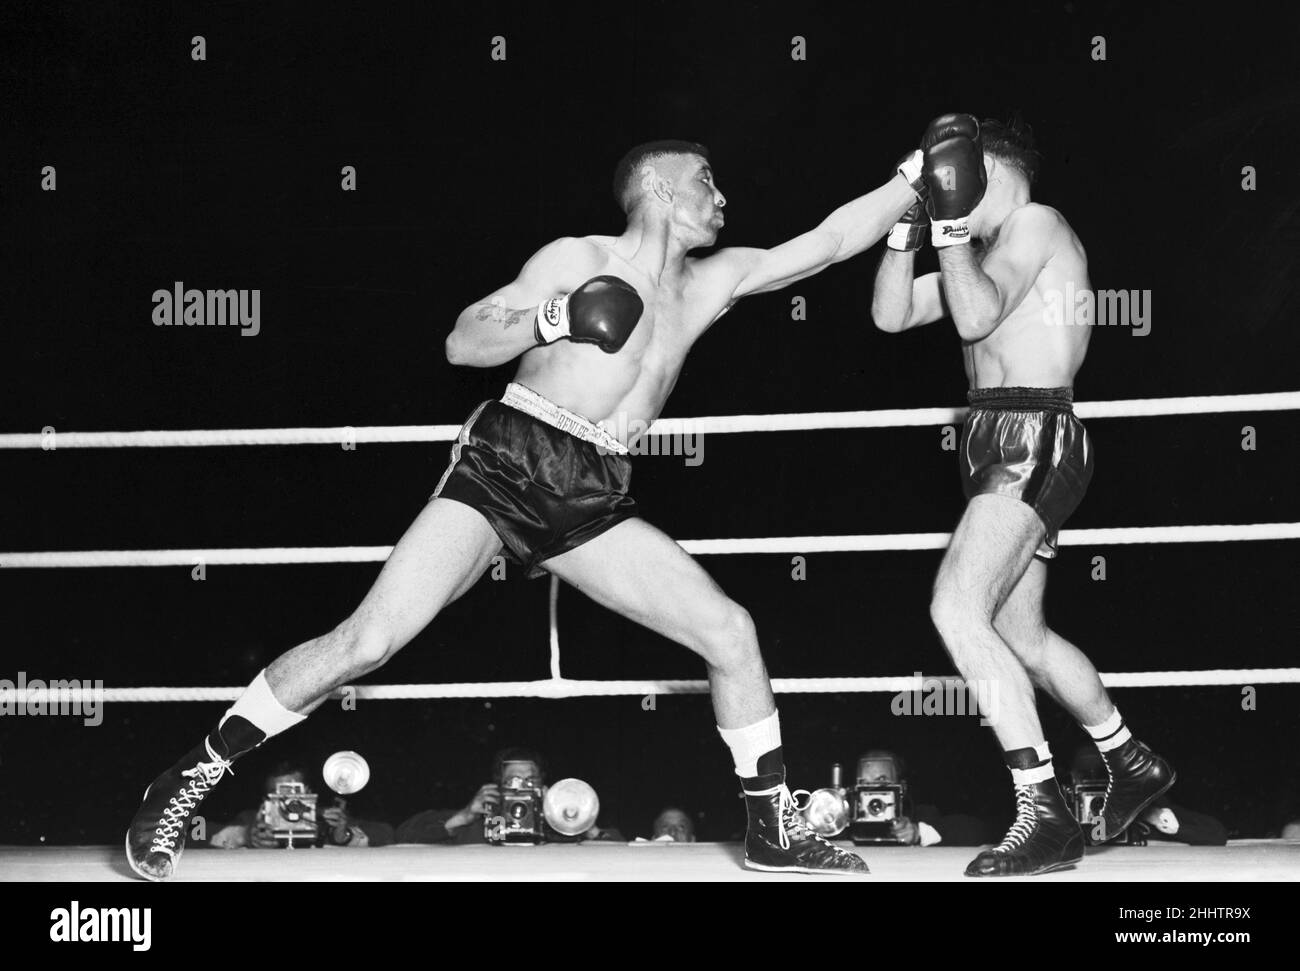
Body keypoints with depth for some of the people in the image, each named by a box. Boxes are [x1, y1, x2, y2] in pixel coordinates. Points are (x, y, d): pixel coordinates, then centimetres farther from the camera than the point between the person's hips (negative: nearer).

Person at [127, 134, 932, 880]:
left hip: (592, 502, 6)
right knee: (369, 641, -17)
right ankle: (192, 780, -9)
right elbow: (463, 343, 0)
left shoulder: (714, 282, 15)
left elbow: (830, 241, 13)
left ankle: (774, 827, 11)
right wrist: (550, 319, -17)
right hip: (504, 461, -5)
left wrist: (915, 179, 6)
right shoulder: (581, 260, 3)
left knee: (732, 633, -2)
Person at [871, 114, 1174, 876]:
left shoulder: (1034, 224, -7)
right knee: (1020, 635, 19)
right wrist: (909, 227, 5)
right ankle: (1133, 764, 38)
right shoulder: (987, 253, 21)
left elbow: (975, 316, -21)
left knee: (957, 609, -24)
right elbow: (891, 315, 16)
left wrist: (953, 224, -14)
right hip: (1000, 443, 11)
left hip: (1034, 439, -11)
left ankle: (1045, 815, -26)